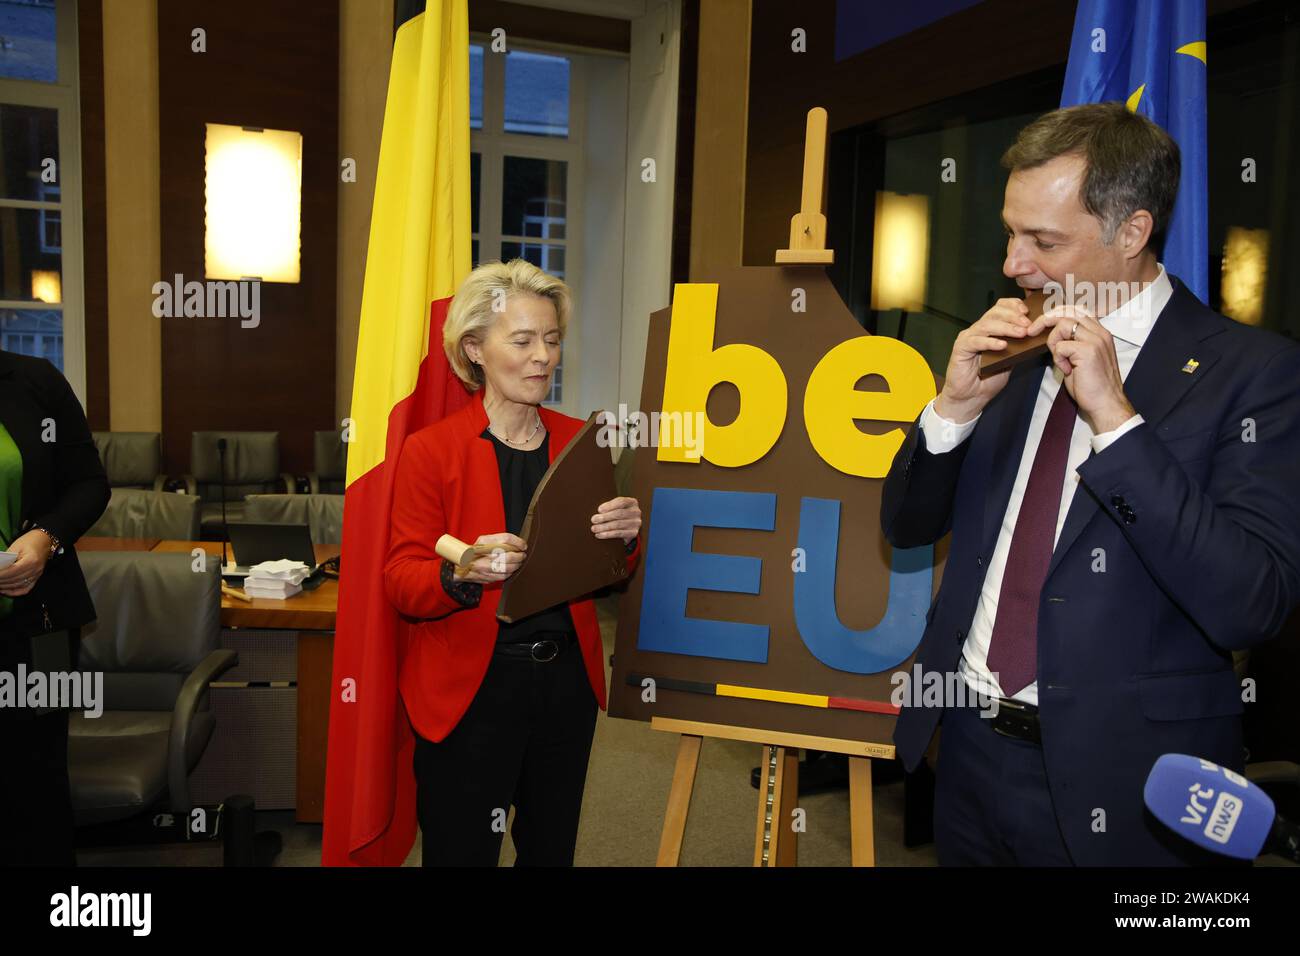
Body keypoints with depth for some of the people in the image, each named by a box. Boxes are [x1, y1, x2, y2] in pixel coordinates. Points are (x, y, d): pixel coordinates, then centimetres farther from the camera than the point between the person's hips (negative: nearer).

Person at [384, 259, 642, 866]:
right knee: (462, 852, 8)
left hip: (567, 680, 4)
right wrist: (463, 572, -30)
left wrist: (625, 537, -13)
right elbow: (400, 583, -9)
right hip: (469, 687, -4)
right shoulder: (430, 450, -8)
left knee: (552, 849, 19)